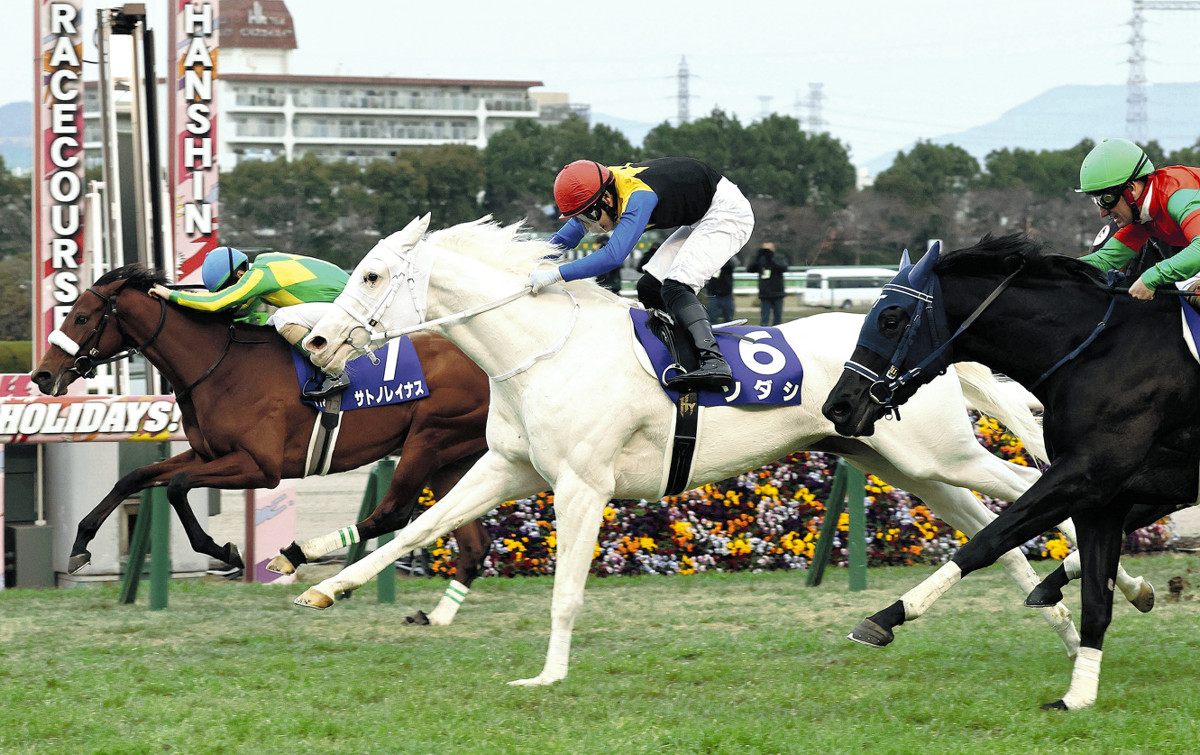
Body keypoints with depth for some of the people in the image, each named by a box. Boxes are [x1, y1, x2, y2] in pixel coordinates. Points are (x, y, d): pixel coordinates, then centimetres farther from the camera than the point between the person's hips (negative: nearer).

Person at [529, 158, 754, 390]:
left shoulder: (638, 196, -33)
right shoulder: (601, 188, -5)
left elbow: (613, 255, -42)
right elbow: (565, 238, 7)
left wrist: (555, 275, -44)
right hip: (700, 221, 10)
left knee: (674, 287, -25)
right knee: (649, 288, 3)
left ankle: (713, 360, -39)